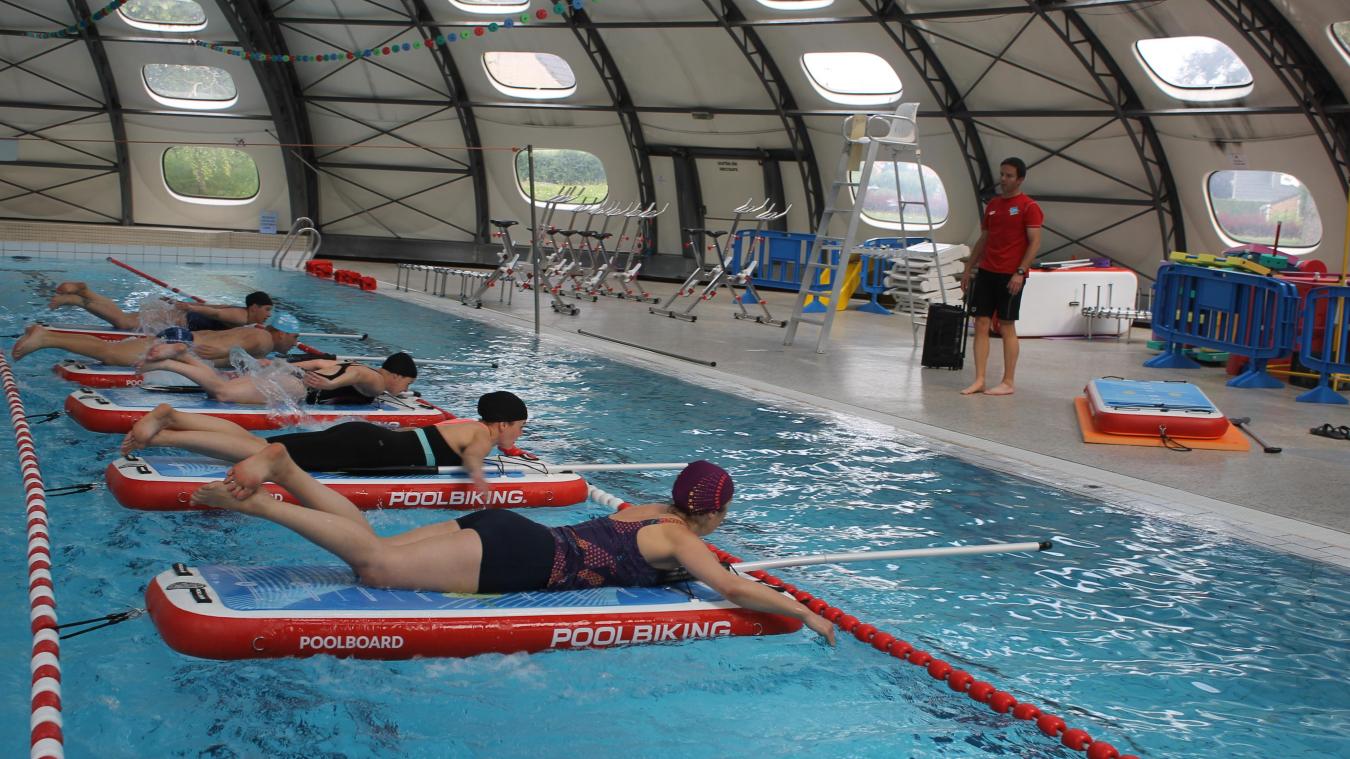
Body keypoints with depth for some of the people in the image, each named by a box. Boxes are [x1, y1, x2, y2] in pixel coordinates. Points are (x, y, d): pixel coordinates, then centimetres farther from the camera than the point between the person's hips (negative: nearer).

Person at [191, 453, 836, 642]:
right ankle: (256, 502, -25)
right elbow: (734, 590, -12)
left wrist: (705, 564, 46)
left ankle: (284, 469, -7)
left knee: (375, 549, 2)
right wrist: (807, 616, 0)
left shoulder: (647, 508, 23)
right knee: (379, 566, -20)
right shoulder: (678, 540, -2)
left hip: (505, 531, 8)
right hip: (516, 560, -8)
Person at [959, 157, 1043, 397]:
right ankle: (979, 380, 4)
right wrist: (968, 269, 16)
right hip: (986, 271, 6)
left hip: (1010, 276, -6)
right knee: (981, 324, 2)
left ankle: (1007, 383, 5)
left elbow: (1035, 243, -10)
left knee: (1007, 327, -2)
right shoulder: (992, 205, 15)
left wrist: (1020, 272, -18)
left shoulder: (1029, 207, -6)